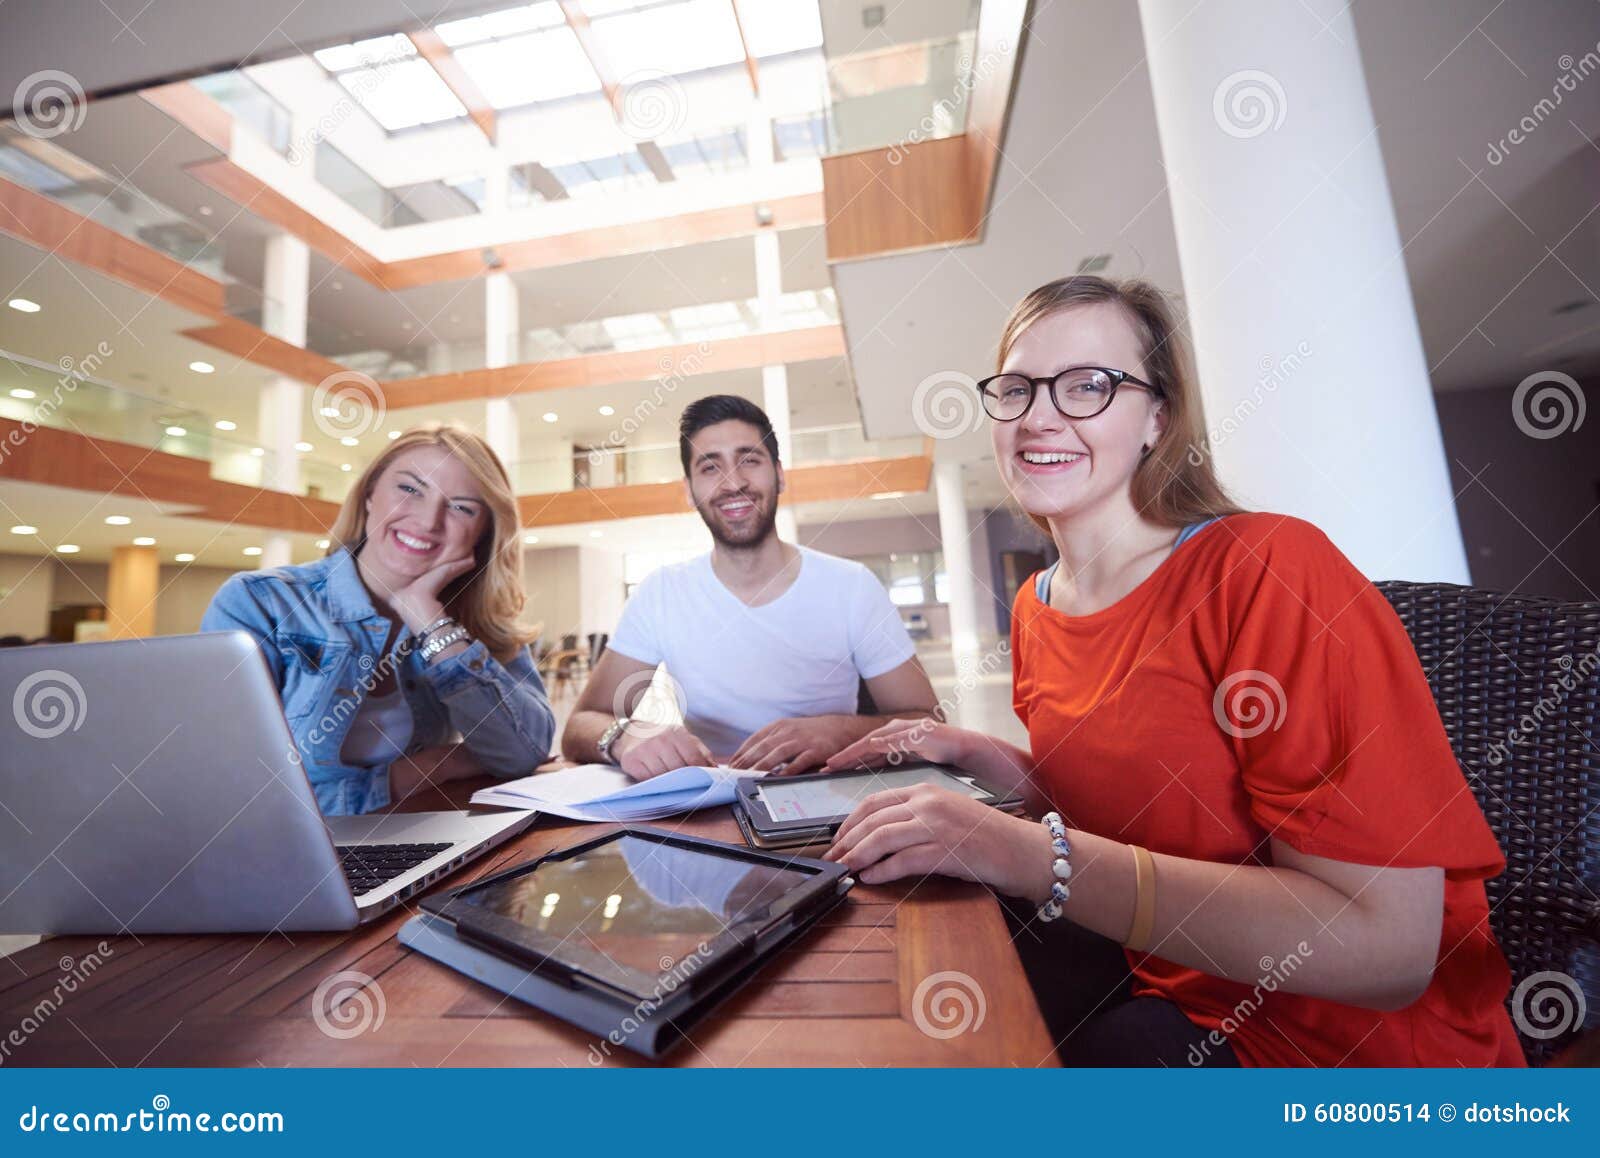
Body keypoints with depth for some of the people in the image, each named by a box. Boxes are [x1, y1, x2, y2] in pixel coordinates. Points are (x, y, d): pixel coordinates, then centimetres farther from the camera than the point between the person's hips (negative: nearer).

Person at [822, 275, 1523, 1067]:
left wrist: (1040, 860, -33)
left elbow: (1390, 947, -24)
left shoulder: (1274, 568, -22)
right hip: (1157, 981, 5)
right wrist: (976, 756, -8)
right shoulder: (1034, 608, -3)